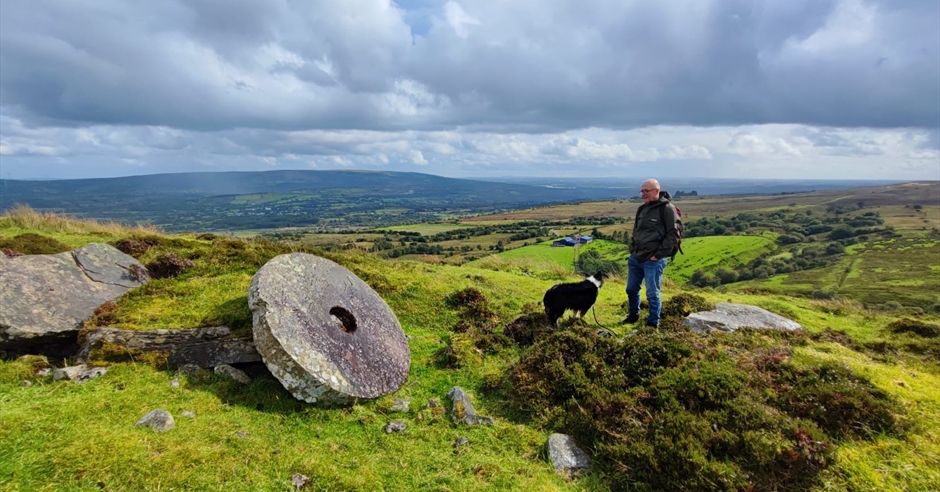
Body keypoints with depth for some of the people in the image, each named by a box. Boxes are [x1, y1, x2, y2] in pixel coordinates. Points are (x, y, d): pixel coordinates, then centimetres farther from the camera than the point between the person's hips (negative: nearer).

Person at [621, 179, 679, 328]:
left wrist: (658, 255, -15)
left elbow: (673, 236, -12)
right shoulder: (642, 209, 12)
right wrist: (632, 250, 10)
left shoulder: (667, 209, -10)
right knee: (631, 289, 16)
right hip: (635, 257, 7)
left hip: (653, 260, -7)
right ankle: (633, 315, 36)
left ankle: (653, 324, 16)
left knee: (652, 293, 1)